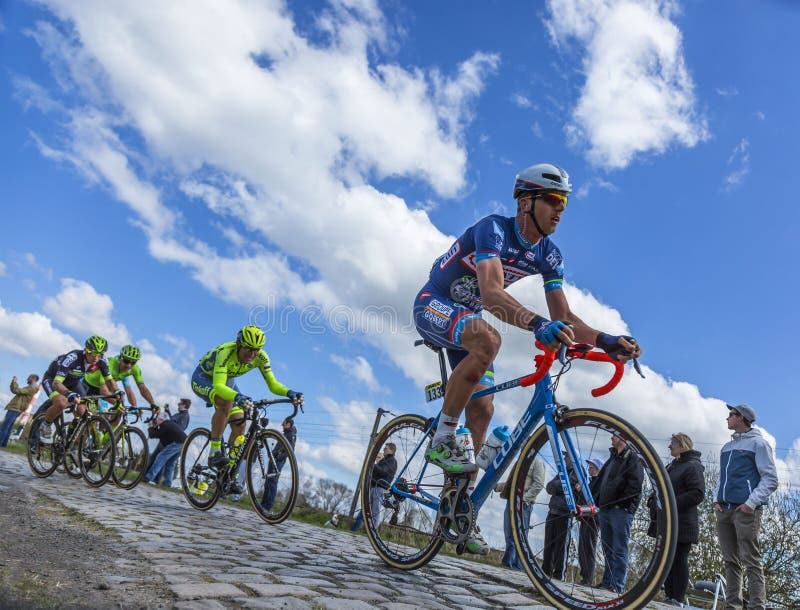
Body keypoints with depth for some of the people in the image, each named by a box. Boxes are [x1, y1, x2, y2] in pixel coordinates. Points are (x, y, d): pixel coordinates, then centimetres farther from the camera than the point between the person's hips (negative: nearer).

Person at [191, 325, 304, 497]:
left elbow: (273, 384, -22)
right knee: (226, 401, -37)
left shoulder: (260, 357, -24)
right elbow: (218, 385, -50)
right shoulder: (226, 352, -39)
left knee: (239, 424, -7)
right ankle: (215, 451, -25)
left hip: (226, 382, 6)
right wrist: (238, 397, -68)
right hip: (203, 378, -6)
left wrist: (289, 392, -43)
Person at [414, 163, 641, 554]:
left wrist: (605, 341, -25)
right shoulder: (493, 229, -25)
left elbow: (564, 316, -7)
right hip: (433, 306, -7)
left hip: (468, 316, 7)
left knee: (482, 410, -2)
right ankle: (441, 440, -22)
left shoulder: (548, 255, -4)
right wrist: (538, 324, -57)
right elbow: (492, 292, -42)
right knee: (488, 339, -39)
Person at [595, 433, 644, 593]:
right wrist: (599, 499, 14)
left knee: (619, 550, -4)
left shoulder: (633, 460, -5)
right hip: (604, 510, 8)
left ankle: (618, 585, 0)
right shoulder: (612, 459, 21)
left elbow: (635, 486, -15)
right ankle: (607, 582, 19)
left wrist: (621, 503, -18)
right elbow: (600, 481, 24)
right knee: (608, 549, 12)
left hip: (621, 511, -8)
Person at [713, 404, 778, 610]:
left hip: (745, 511, -7)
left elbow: (770, 479, -4)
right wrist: (717, 499, 8)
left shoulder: (758, 443, 1)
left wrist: (751, 503, -14)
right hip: (723, 510, 7)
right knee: (731, 561, 8)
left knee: (751, 561, -7)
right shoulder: (727, 446, 21)